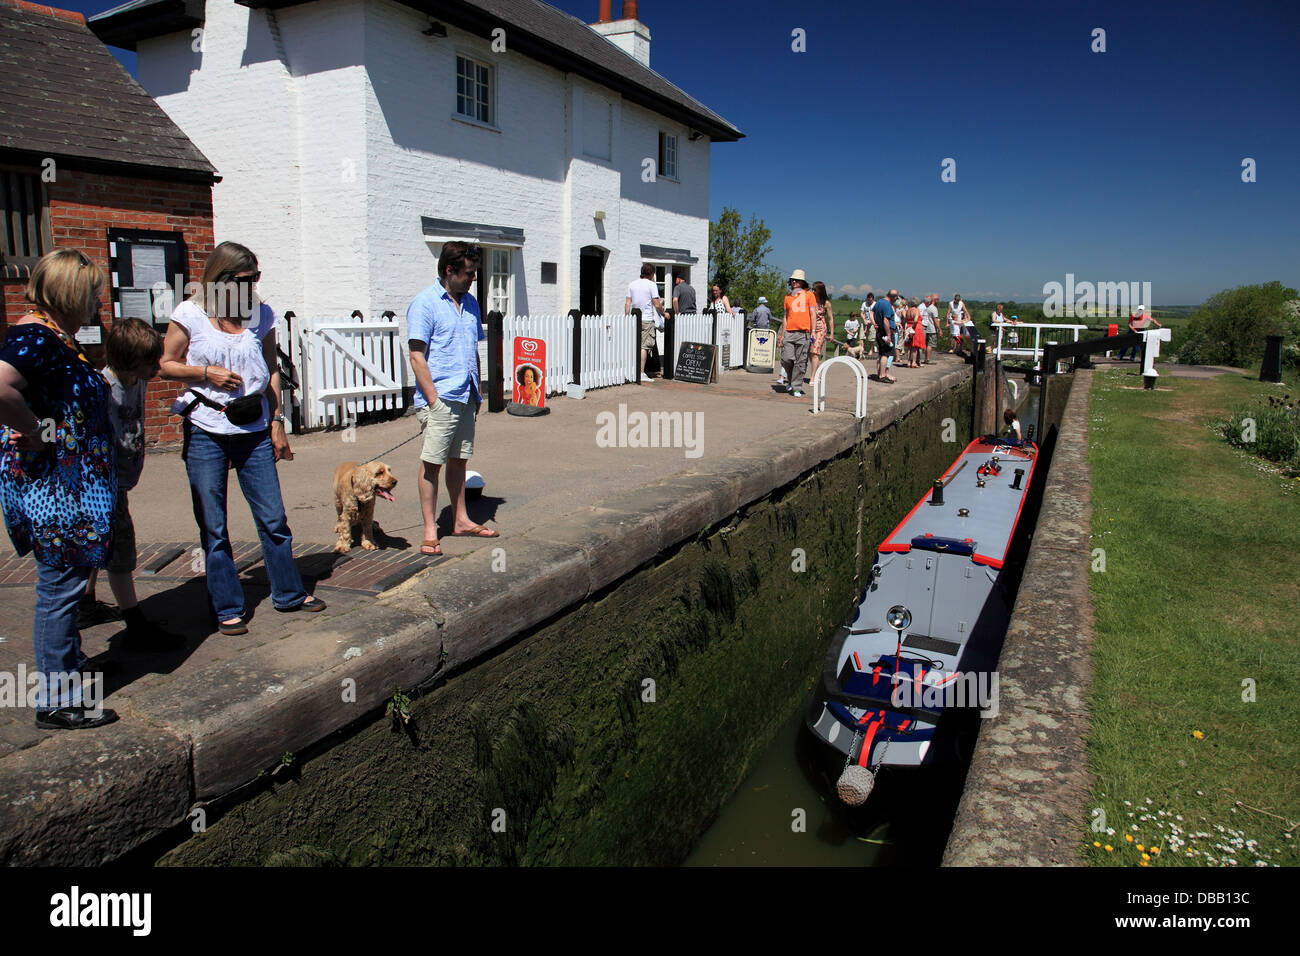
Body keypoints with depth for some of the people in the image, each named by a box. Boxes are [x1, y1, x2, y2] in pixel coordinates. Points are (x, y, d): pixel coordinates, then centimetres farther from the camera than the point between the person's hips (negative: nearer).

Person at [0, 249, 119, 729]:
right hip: (50, 485, -10)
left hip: (73, 482, 10)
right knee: (60, 584, -1)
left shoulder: (60, 337, 12)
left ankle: (70, 670, 35)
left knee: (66, 581, 20)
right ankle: (55, 702, 10)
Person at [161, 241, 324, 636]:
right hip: (206, 431, -2)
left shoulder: (261, 314, 4)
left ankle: (288, 593, 21)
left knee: (273, 518, 5)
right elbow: (167, 364, 4)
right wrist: (206, 373, -14)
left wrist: (277, 421, 8)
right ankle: (227, 608, 18)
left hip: (254, 429, 2)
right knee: (213, 527, 5)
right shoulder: (190, 314, -4)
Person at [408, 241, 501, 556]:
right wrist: (433, 399, -16)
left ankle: (461, 521, 24)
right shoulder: (424, 303, -6)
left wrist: (477, 391, 17)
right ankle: (430, 531, 3)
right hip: (440, 398, -7)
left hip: (465, 397, 7)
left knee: (458, 459, 14)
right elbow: (417, 356, -11)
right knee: (432, 462, -3)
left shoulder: (470, 302, 16)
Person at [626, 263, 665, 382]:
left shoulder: (632, 284, 10)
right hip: (647, 320, -5)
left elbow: (627, 303, 7)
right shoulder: (651, 285, -5)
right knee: (644, 346, -6)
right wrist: (664, 314, 8)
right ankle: (641, 373, -9)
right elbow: (657, 305, -8)